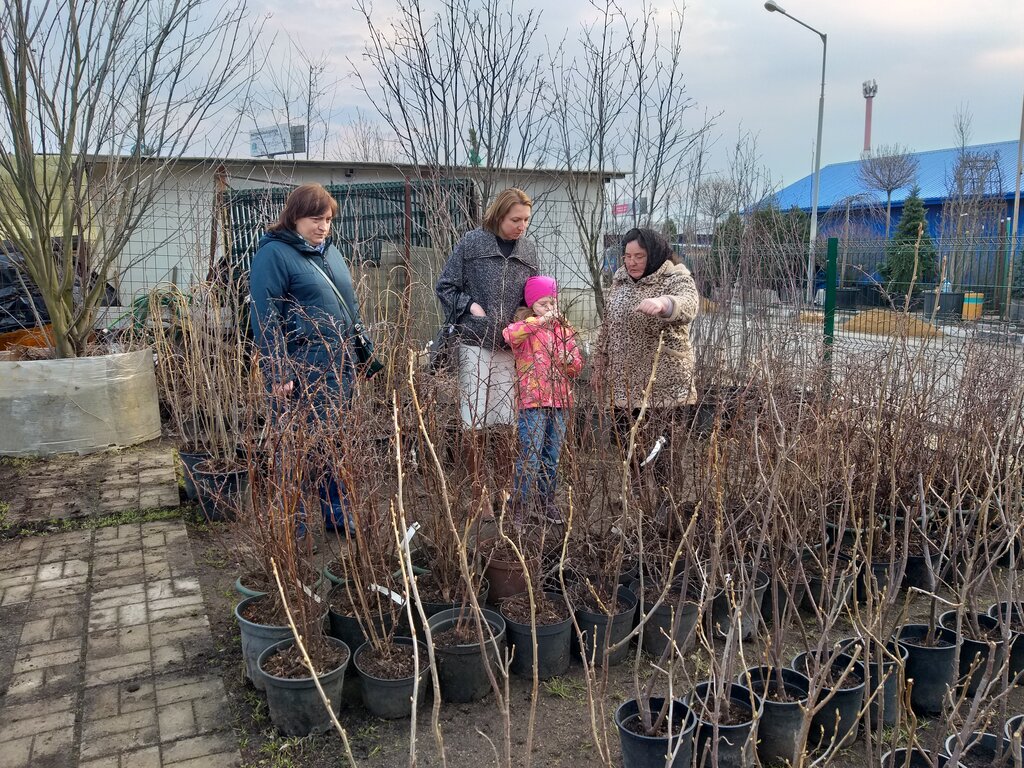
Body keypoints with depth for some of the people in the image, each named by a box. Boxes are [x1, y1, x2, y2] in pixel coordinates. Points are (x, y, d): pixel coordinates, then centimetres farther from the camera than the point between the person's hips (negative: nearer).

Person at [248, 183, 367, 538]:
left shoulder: (331, 252, 16)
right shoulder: (274, 253, -8)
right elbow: (265, 319, -14)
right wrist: (277, 374, -18)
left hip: (339, 362, 8)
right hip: (302, 367, -7)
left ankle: (338, 515, 24)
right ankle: (291, 521, 15)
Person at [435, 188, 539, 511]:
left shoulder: (528, 252, 10)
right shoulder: (471, 243, -2)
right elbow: (445, 287, 3)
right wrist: (469, 307, -9)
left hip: (510, 347, 4)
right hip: (475, 343, -3)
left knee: (504, 421, 8)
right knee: (475, 421, 0)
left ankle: (505, 489, 18)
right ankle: (477, 491, 11)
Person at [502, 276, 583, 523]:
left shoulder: (564, 328, 14)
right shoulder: (526, 327, -1)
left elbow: (577, 367, 14)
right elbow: (509, 334, -27)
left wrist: (569, 360, -9)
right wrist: (539, 321, -30)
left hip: (560, 401, 5)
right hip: (532, 401, -5)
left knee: (552, 455, 12)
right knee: (530, 456, -7)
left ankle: (546, 498, 27)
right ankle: (520, 503, 6)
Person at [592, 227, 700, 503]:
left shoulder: (677, 279, -6)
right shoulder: (620, 281, 12)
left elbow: (688, 305, -29)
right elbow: (606, 327, 19)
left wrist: (663, 303, -50)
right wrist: (599, 366, 18)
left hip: (663, 385, -5)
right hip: (622, 383, 6)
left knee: (658, 450, -5)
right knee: (628, 449, 9)